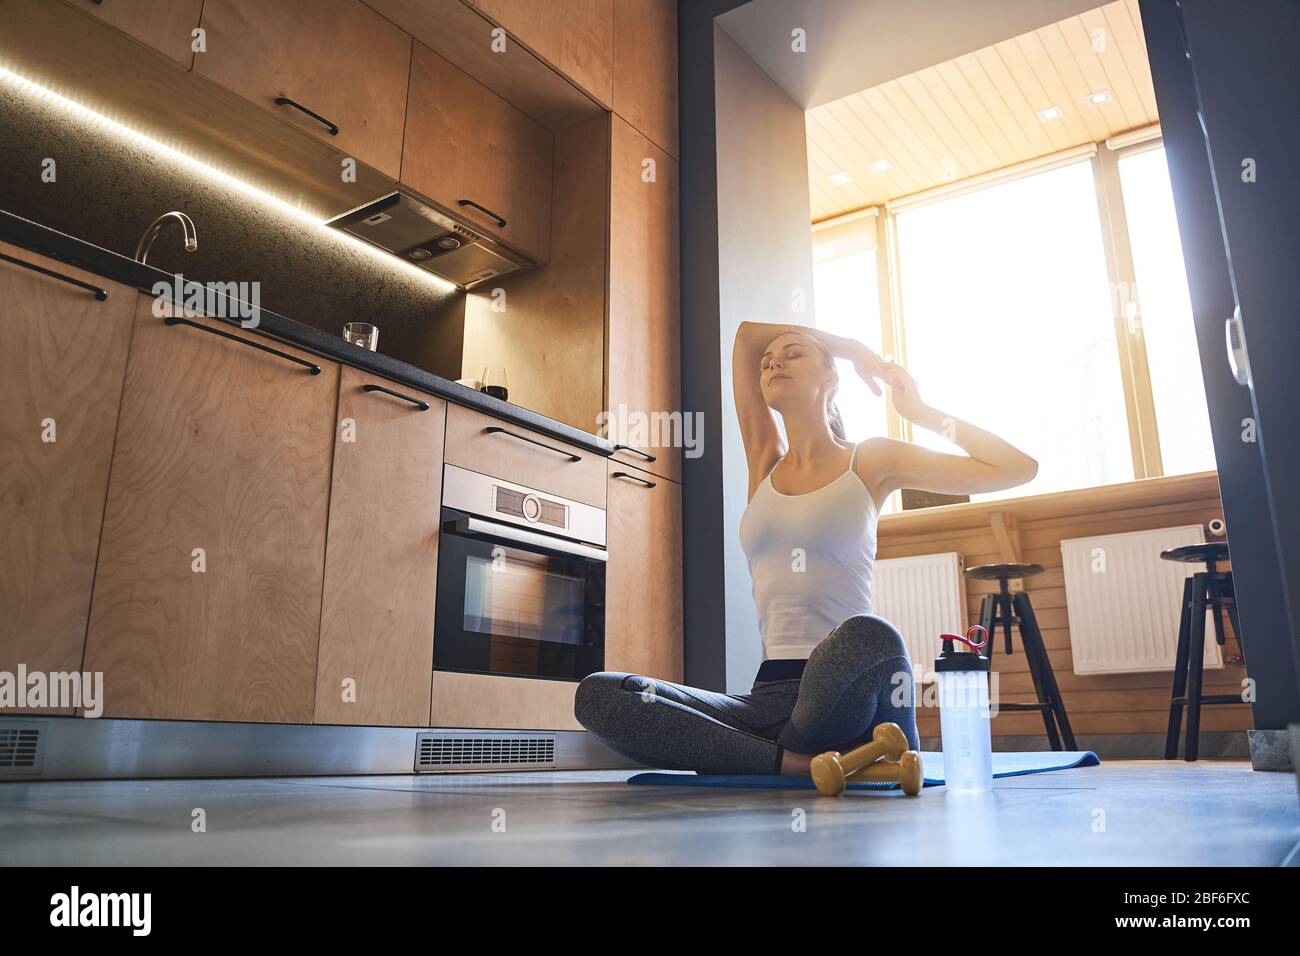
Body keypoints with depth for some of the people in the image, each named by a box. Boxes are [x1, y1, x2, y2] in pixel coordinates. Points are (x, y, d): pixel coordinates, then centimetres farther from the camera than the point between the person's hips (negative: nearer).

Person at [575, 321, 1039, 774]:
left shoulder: (870, 461, 8)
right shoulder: (765, 463, 18)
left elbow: (1018, 468, 8)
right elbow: (747, 334, 24)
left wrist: (921, 411, 13)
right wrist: (857, 349, 27)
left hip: (847, 691, -4)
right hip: (772, 694, 5)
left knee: (869, 637, -42)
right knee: (597, 693, -19)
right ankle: (797, 762, -22)